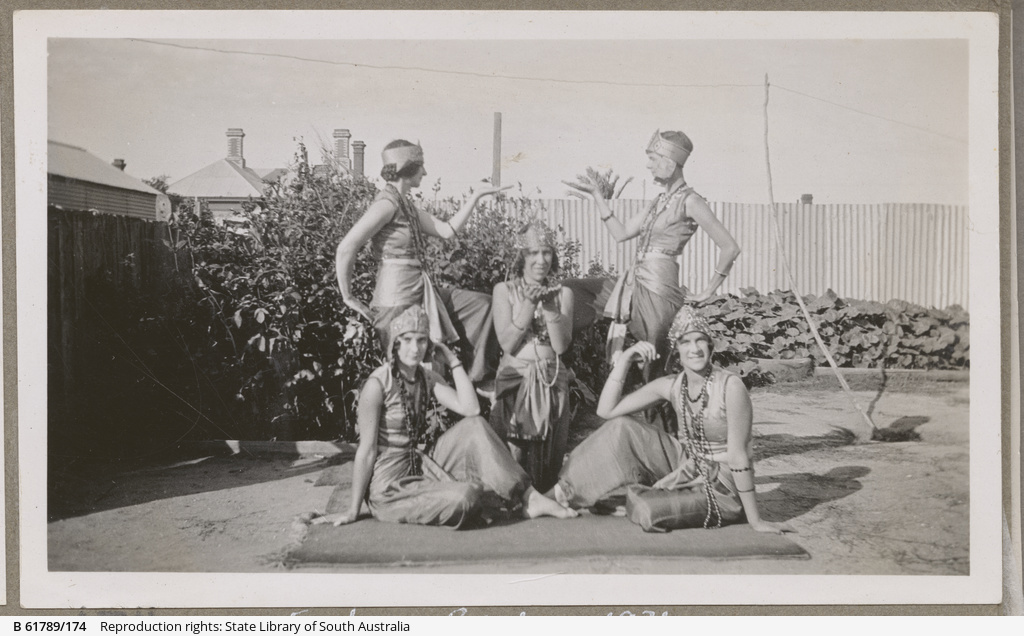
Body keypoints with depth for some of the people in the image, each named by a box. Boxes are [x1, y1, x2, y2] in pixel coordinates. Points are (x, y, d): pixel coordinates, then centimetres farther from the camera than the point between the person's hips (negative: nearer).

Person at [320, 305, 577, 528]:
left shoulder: (427, 378, 4)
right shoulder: (378, 384, -16)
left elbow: (471, 409, -9)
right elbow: (366, 451, -16)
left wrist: (454, 362, -9)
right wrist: (353, 511, -13)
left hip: (420, 468, 7)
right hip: (389, 487, -7)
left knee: (474, 427, -12)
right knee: (467, 496, -30)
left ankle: (529, 498, -9)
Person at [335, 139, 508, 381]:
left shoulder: (406, 205, 13)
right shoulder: (387, 203, -16)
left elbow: (446, 230, 14)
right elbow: (345, 248, -22)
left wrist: (476, 196, 14)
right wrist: (348, 297, -14)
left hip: (420, 293, 10)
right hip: (398, 299, -10)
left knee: (481, 303, 11)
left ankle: (478, 375, 12)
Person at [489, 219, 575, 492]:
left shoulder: (562, 293, 7)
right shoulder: (504, 290, 3)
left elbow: (561, 345, -4)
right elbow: (507, 343, -8)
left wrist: (549, 305, -14)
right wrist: (529, 304, -15)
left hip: (551, 382, 2)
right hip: (514, 379, -2)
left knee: (549, 457, 0)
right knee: (514, 457, -8)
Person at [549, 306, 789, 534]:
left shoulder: (730, 386, -23)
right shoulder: (672, 386, -6)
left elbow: (738, 456, -21)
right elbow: (606, 410, -8)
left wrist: (755, 521, -18)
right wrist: (625, 358, -16)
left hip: (722, 489, -5)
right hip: (685, 468, 6)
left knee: (647, 511, -29)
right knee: (622, 428, -12)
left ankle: (641, 499, 7)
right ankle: (564, 492, 1)